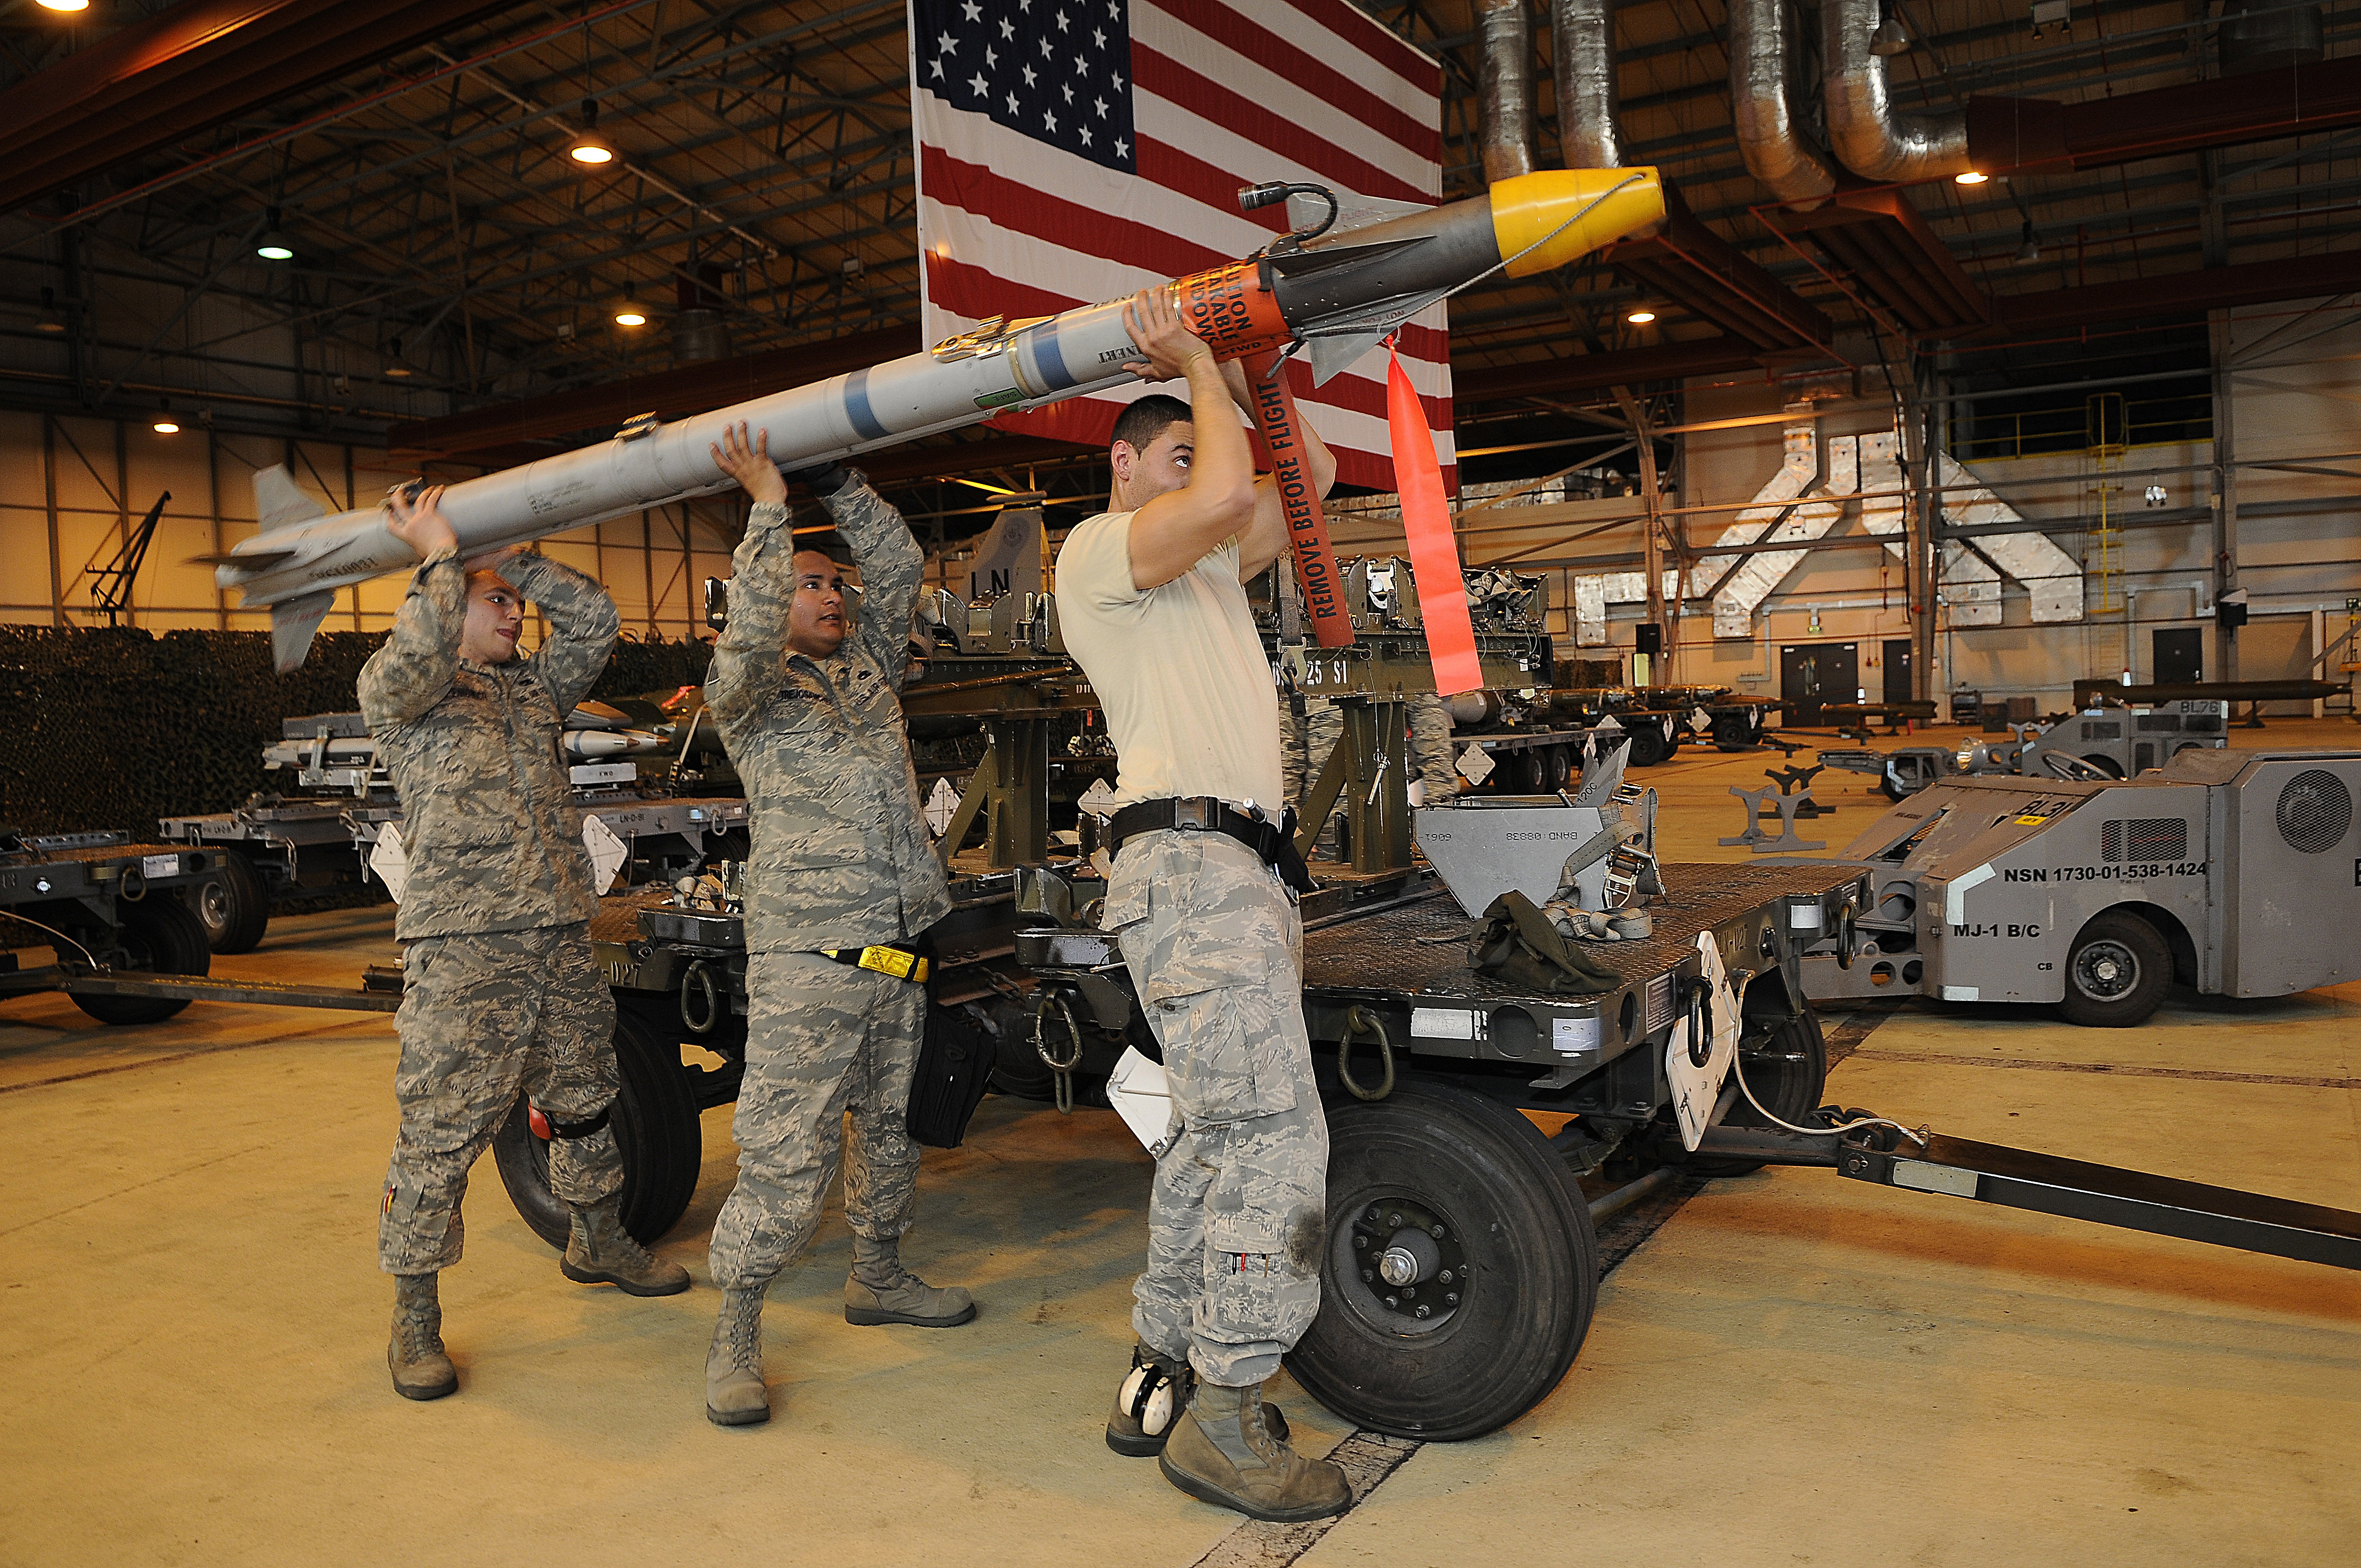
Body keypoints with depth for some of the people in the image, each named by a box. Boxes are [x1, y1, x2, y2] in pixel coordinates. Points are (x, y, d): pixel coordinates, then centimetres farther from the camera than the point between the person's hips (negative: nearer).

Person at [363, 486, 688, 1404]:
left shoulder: (536, 690, 20)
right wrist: (441, 556, -9)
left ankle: (598, 1244, 37)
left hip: (561, 940, 6)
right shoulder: (396, 693, 3)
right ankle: (414, 1320, 7)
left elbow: (594, 616, 11)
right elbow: (416, 660, -20)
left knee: (584, 1103, 18)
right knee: (441, 1132, -4)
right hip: (461, 953, -6)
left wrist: (507, 556, 7)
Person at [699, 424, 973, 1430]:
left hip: (900, 952, 7)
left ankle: (878, 1278, 35)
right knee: (786, 1152, -8)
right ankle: (735, 1336, 4)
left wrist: (833, 481, 4)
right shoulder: (747, 691, 1)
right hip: (808, 959, -6)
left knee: (891, 1126, 18)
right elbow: (748, 637, -21)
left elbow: (901, 566, 11)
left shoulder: (869, 662, 17)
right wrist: (768, 509, -18)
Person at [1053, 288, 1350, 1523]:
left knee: (1215, 1139, 11)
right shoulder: (1096, 550, 0)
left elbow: (1308, 476, 30)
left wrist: (1223, 375, 22)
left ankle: (1161, 1378, 20)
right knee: (1275, 1137, -13)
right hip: (1190, 864, -10)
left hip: (1243, 872, 10)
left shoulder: (1210, 566, 27)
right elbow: (1228, 491, -16)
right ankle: (1224, 1418, -4)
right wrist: (1195, 364, 0)